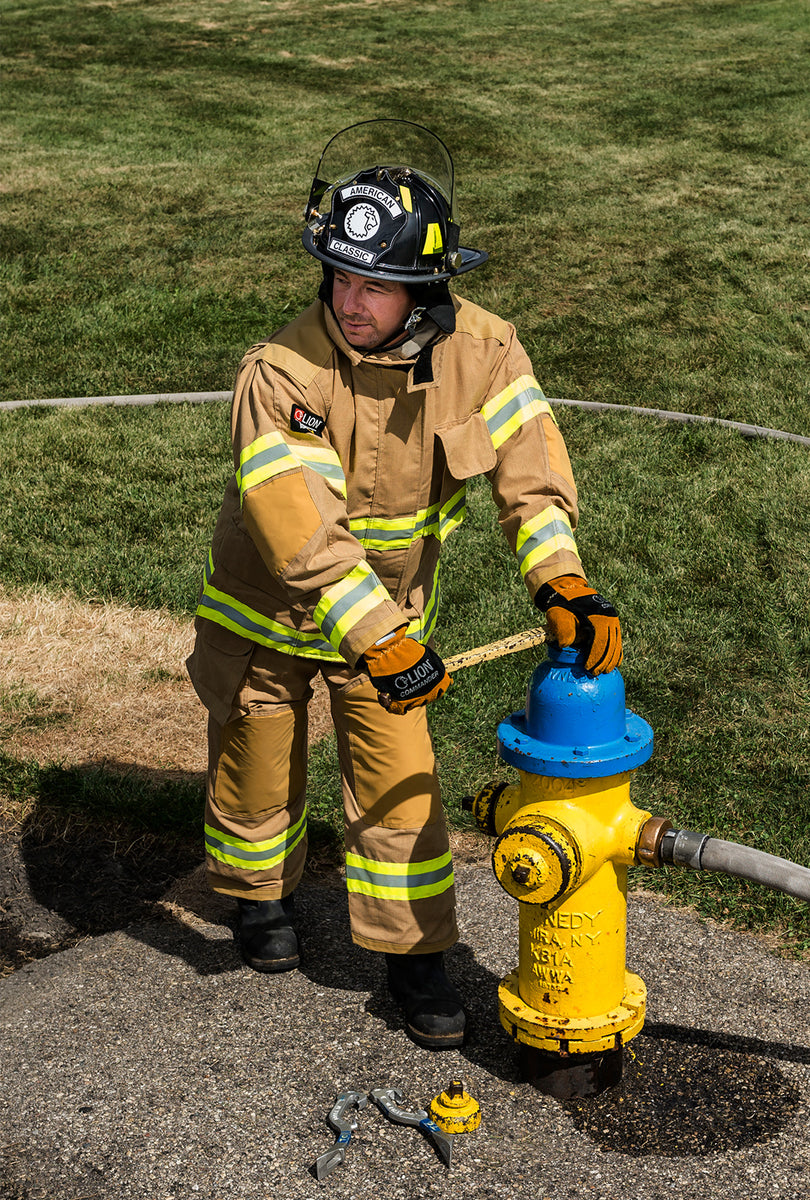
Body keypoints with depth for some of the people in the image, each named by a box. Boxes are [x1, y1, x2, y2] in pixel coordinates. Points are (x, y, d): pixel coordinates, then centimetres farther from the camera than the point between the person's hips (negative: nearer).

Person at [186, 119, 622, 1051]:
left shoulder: (480, 350, -18)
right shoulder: (280, 374, -31)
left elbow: (529, 464, -15)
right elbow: (302, 536, -35)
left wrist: (562, 583, -29)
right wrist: (383, 648, -38)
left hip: (391, 606, 2)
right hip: (269, 609, -2)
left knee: (398, 782, 3)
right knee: (258, 769, 17)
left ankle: (412, 951, 22)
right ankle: (258, 894, 46)